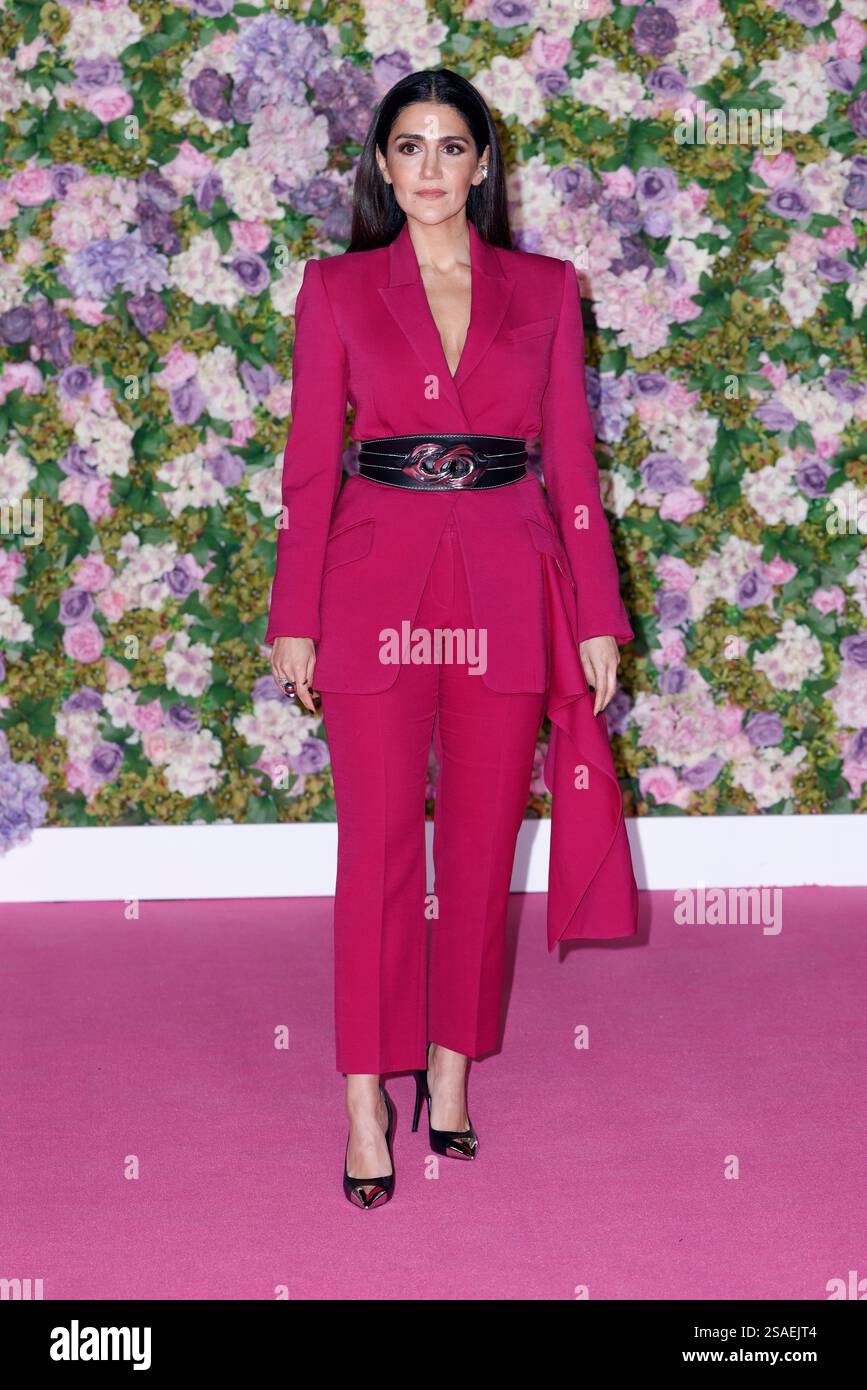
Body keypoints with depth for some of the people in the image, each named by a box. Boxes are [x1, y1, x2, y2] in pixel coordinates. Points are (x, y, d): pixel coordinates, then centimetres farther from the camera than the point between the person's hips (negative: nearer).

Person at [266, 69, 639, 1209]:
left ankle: (452, 1069, 22)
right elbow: (311, 461, 3)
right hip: (377, 579, -1)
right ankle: (367, 1102, 7)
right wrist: (294, 619, -1)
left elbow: (571, 460, 7)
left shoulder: (544, 289, 7)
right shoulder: (337, 287, 5)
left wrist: (599, 615, 3)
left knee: (484, 843, 7)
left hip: (508, 584, 1)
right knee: (377, 845, -1)